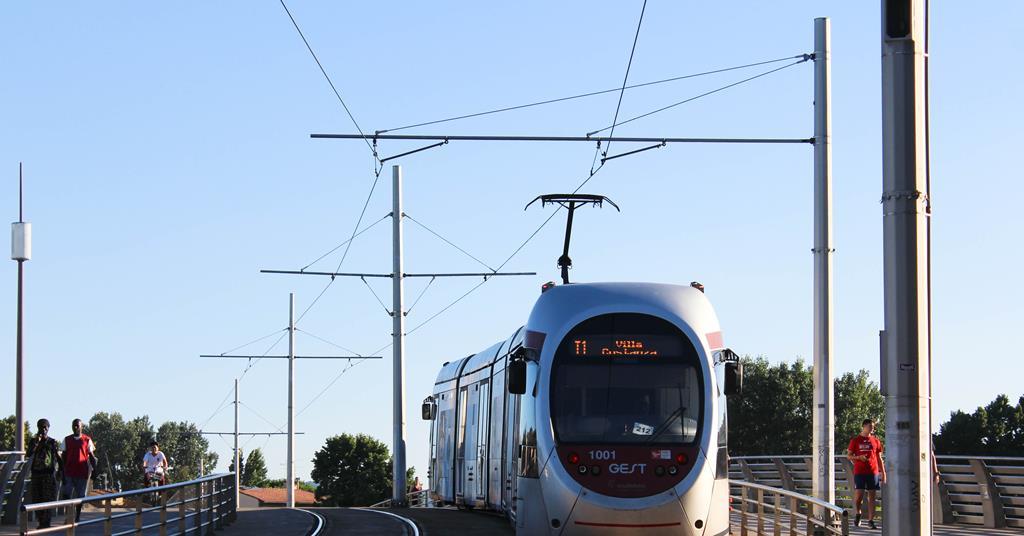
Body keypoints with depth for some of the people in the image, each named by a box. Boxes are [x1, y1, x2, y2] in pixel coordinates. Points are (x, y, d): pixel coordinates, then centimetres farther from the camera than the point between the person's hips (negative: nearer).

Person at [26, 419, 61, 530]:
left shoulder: (52, 442, 2)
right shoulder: (33, 441, 7)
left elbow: (58, 458, 4)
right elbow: (29, 453, -9)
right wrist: (36, 441, -17)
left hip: (49, 472, -3)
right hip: (36, 472, 3)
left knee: (48, 498, -6)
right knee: (37, 498, 2)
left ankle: (46, 522, -3)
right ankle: (41, 521, 9)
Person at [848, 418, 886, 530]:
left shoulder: (875, 441, 11)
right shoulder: (855, 440, 3)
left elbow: (879, 459, 14)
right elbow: (849, 455, 5)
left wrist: (883, 473, 9)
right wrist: (859, 457, -15)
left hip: (873, 472, 2)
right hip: (859, 472, -2)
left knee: (872, 496, 0)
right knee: (859, 494, -7)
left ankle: (871, 520, 3)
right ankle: (857, 514, 19)